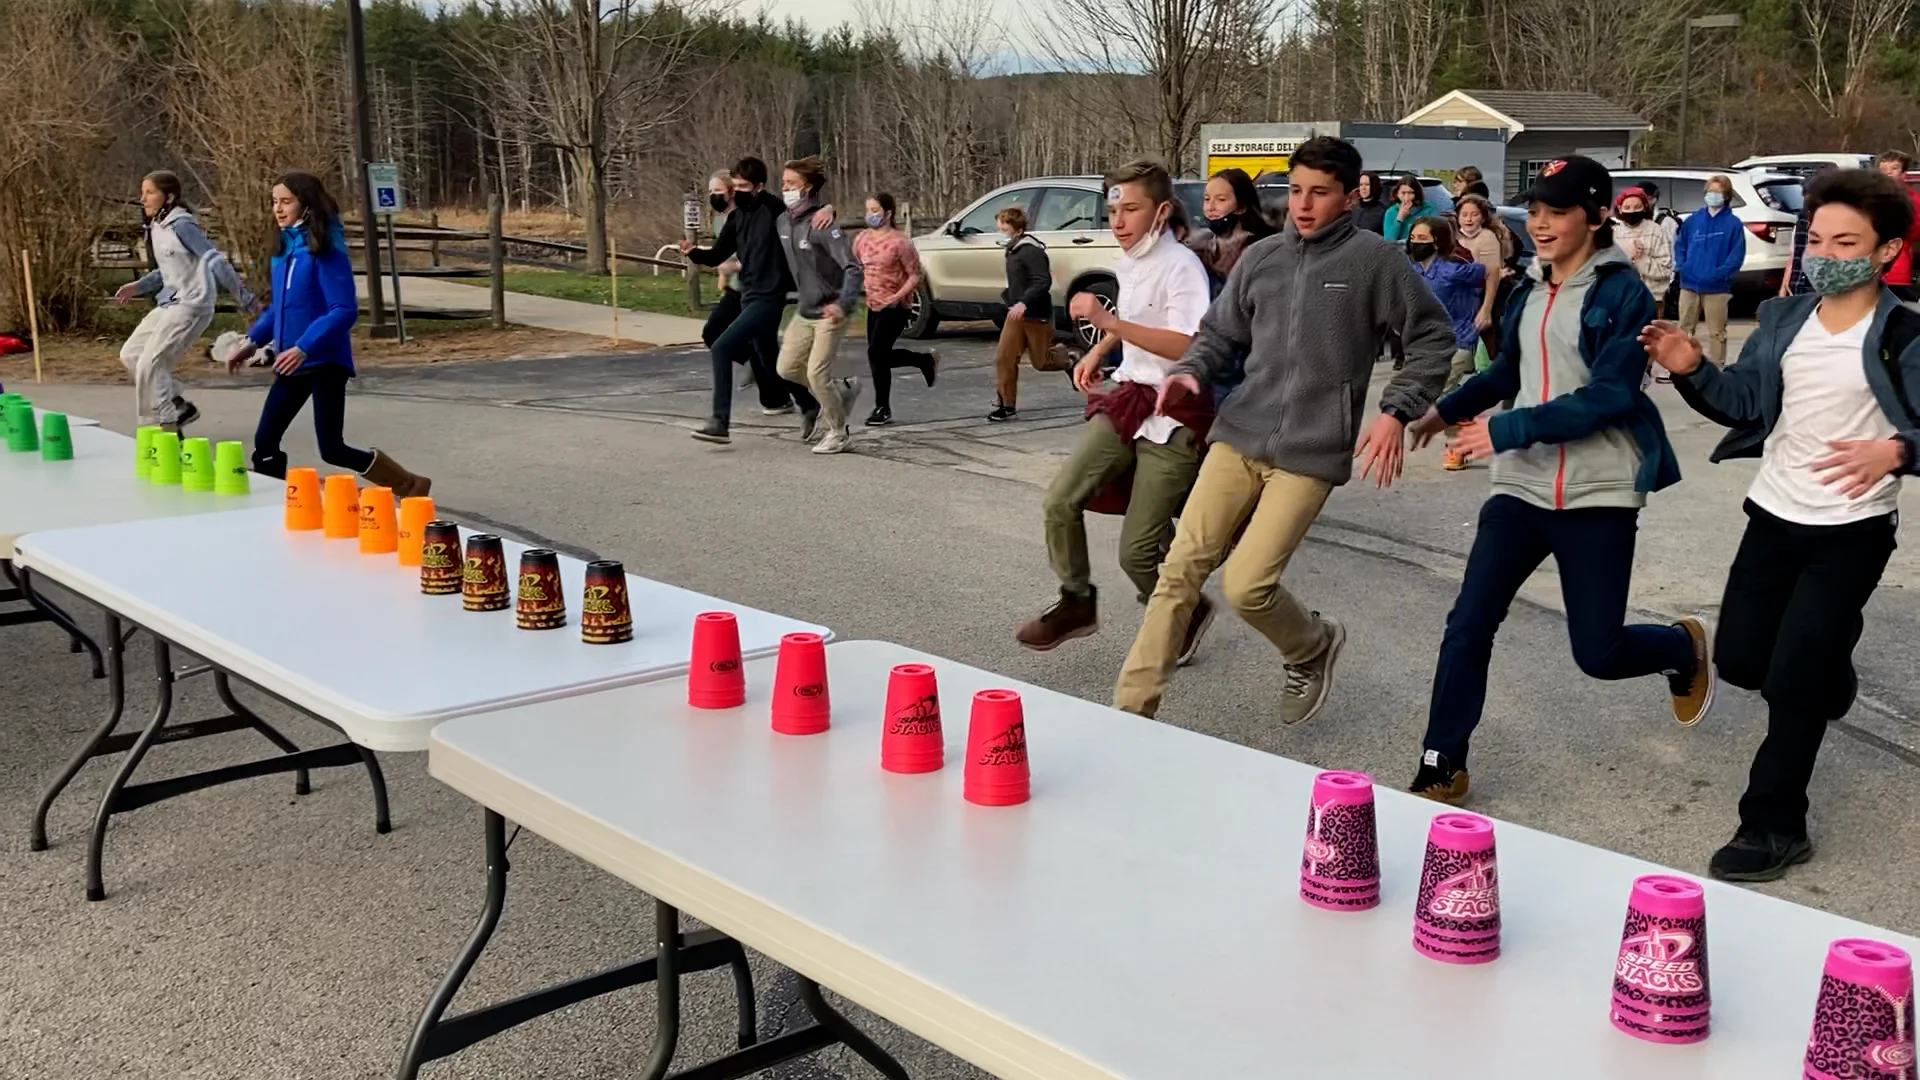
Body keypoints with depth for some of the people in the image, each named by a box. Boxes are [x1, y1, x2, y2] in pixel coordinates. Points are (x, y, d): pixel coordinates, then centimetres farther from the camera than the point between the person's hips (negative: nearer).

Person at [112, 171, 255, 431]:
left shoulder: (181, 225, -15)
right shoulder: (156, 227, 12)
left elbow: (215, 261, -18)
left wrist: (243, 298, -20)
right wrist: (138, 287, 10)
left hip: (191, 306, -10)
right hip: (169, 304, 10)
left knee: (149, 364, -11)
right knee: (130, 354, 13)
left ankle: (167, 428, 0)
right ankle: (179, 407, 16)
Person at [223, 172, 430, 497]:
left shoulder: (325, 250, -14)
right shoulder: (283, 250, 8)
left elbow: (345, 310, -20)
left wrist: (304, 348, -27)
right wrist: (253, 341, 10)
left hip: (324, 362, -7)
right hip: (291, 365, 7)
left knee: (332, 450, -4)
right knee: (264, 443, 4)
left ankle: (409, 486, 13)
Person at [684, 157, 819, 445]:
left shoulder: (776, 211, -14)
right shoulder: (737, 217, 8)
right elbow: (717, 255, 9)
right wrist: (693, 252, -8)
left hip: (768, 299, -9)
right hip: (749, 298, 9)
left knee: (722, 348, -18)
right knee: (770, 367, 18)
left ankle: (720, 422, -13)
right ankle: (809, 406, 40)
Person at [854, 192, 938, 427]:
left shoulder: (899, 242, -15)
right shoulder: (861, 239, 4)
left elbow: (916, 275, -13)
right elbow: (857, 268, 20)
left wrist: (896, 297, -22)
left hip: (895, 307, -7)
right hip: (873, 305, 7)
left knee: (876, 354, -13)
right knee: (881, 356, 10)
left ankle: (883, 409, 1)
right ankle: (926, 360, 32)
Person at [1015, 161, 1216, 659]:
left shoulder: (1181, 265, -15)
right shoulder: (1128, 263, 12)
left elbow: (1186, 346, -29)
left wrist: (1109, 321, -31)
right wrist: (1098, 351, 22)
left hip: (1174, 415, -7)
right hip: (1128, 400, 8)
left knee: (1137, 550, -7)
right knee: (1061, 498, -9)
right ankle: (1076, 602, 10)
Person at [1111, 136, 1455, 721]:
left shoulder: (1374, 260, -2)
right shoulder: (1260, 259, 11)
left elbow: (1433, 339, 3)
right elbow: (1220, 333, 19)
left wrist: (1396, 412, -7)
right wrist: (1189, 371, -2)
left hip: (1311, 452, -4)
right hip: (1238, 435, 4)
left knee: (1247, 585, -12)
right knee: (1181, 567, -4)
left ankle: (1313, 646, 22)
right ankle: (1132, 708, 3)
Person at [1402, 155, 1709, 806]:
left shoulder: (1622, 294, -10)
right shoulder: (1530, 290, 10)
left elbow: (1609, 396, -19)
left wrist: (1506, 431, -22)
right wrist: (1447, 410, 10)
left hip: (1599, 494, -5)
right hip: (1522, 487, 5)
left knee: (1599, 653, 2)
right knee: (1468, 625, -5)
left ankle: (1683, 648, 37)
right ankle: (1442, 768, 6)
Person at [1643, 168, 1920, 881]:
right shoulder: (1783, 319, 4)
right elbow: (1745, 403, 5)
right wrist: (1691, 371, -13)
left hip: (1852, 531, -5)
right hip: (1774, 515, 6)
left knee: (1791, 683, -7)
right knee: (1739, 660, 12)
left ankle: (1773, 827, 9)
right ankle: (1828, 661, 47)